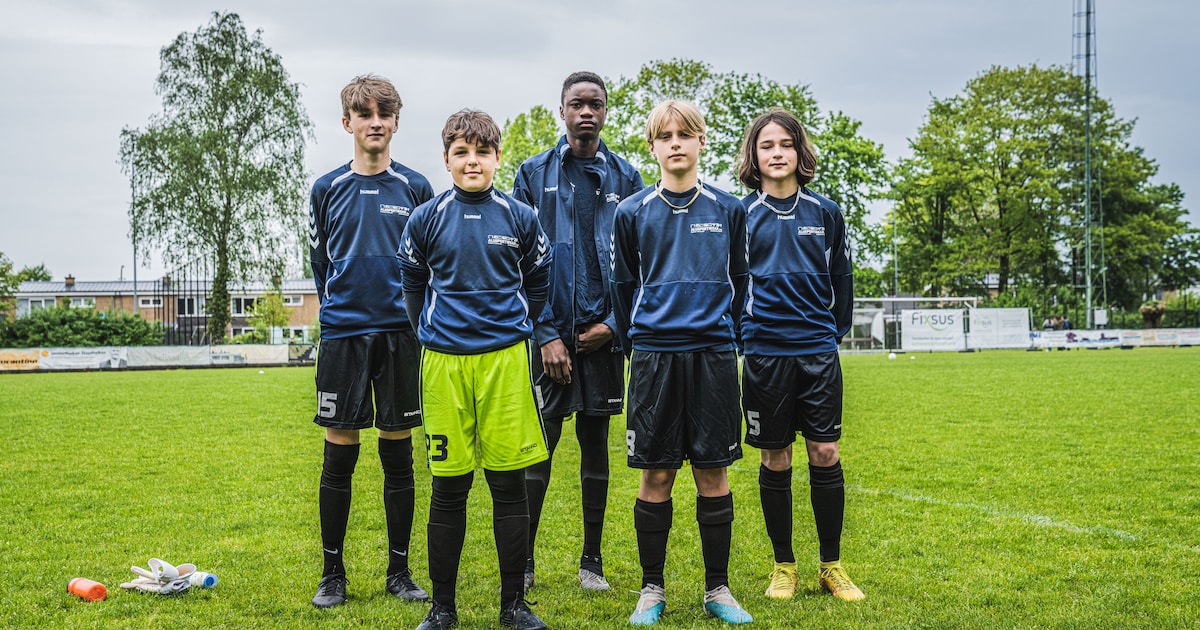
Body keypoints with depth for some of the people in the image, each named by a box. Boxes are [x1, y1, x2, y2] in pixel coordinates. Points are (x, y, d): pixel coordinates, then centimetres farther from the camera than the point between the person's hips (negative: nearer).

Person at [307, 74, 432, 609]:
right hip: (342, 335, 0)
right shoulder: (328, 189, 5)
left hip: (400, 334, 0)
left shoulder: (416, 189, 4)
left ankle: (399, 571, 17)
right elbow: (320, 263, 14)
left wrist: (410, 314, 7)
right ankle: (332, 573, 15)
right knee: (339, 455, 3)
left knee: (398, 455, 6)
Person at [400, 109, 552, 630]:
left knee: (509, 484, 3)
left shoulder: (520, 218, 4)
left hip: (505, 360, 0)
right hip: (443, 362, 0)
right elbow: (413, 288, 16)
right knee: (448, 488, 4)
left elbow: (538, 284, 15)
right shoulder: (426, 219, 4)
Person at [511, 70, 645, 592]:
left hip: (602, 333, 2)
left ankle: (592, 561, 18)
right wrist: (545, 334, -9)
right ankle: (523, 562, 11)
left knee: (596, 446, 9)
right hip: (549, 333, -1)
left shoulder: (624, 177, 8)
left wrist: (614, 322, -5)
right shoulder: (534, 174, 4)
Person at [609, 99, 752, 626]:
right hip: (654, 356, -1)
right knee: (655, 475, 3)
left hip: (713, 355, 1)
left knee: (714, 473, 5)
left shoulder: (728, 210, 6)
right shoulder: (632, 213, 4)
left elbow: (738, 283, 15)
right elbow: (623, 287, 12)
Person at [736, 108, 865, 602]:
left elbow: (841, 280, 13)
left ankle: (832, 566, 14)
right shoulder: (741, 215, 2)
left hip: (818, 350, 1)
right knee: (775, 460, 5)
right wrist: (738, 336, 5)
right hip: (764, 352, -1)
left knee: (825, 454, 0)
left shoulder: (825, 212, 6)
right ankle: (784, 566, 18)